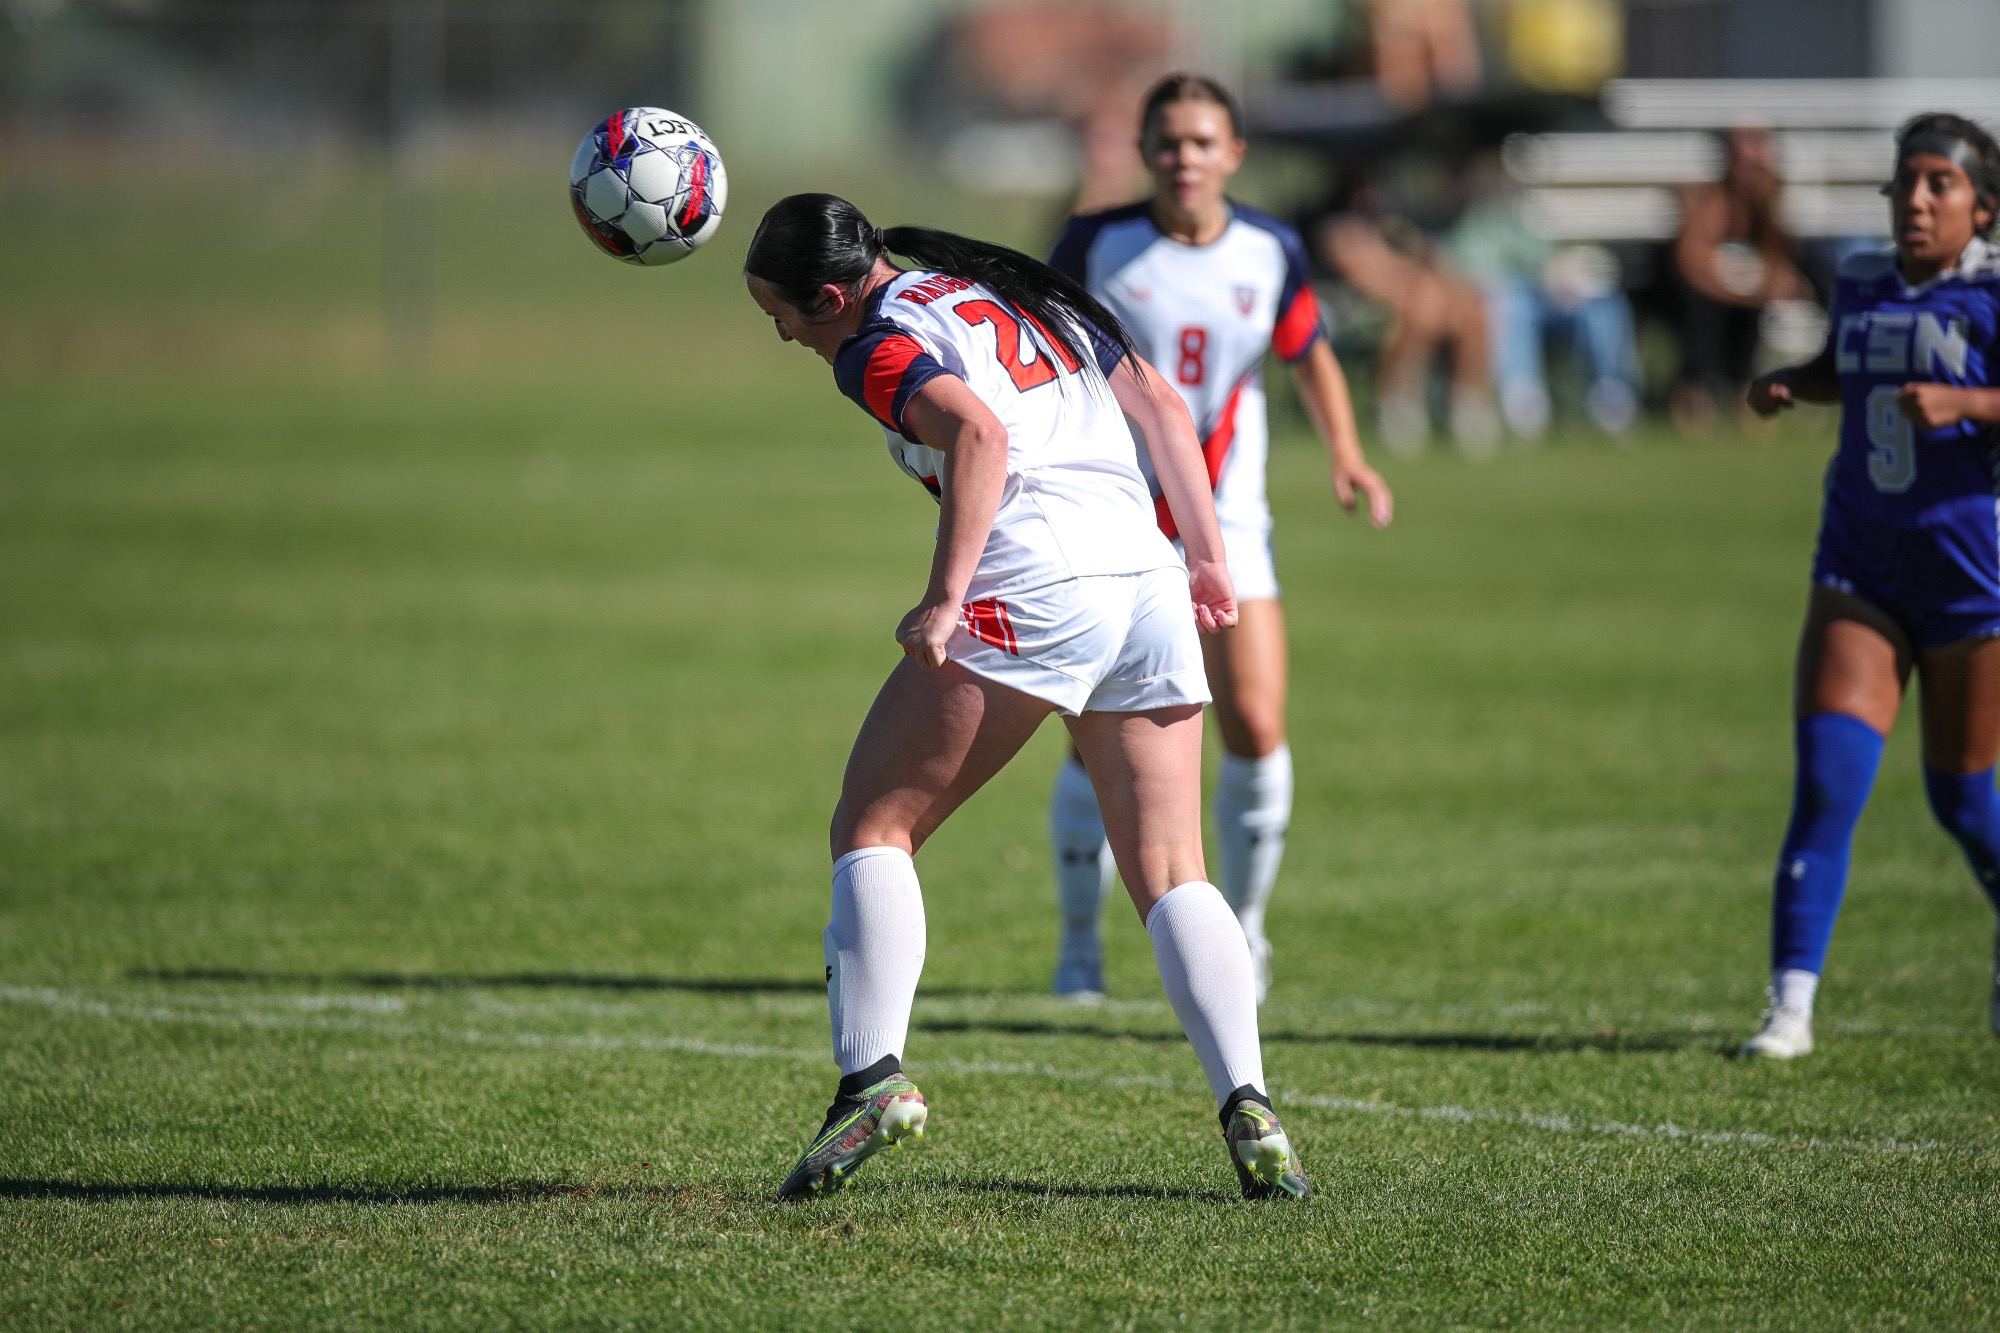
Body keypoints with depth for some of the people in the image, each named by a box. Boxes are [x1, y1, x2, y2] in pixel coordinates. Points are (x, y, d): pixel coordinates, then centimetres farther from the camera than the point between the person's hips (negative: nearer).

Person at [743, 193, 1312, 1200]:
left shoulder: (880, 350, 1)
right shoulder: (1028, 298, 25)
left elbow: (979, 433, -17)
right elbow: (1162, 407, 24)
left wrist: (944, 599, -21)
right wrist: (1207, 555, 23)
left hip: (1031, 589, -7)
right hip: (1150, 588, 7)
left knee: (872, 827, 5)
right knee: (1171, 878, 7)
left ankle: (873, 1075, -9)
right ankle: (1249, 1115, -8)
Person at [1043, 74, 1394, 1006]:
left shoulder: (1271, 253, -1)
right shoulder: (1097, 245, -7)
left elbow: (1310, 358, 14)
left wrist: (1346, 456, 0)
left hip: (1225, 526, 2)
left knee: (1255, 729, -10)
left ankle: (1242, 929, 13)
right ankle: (1080, 946, 14)